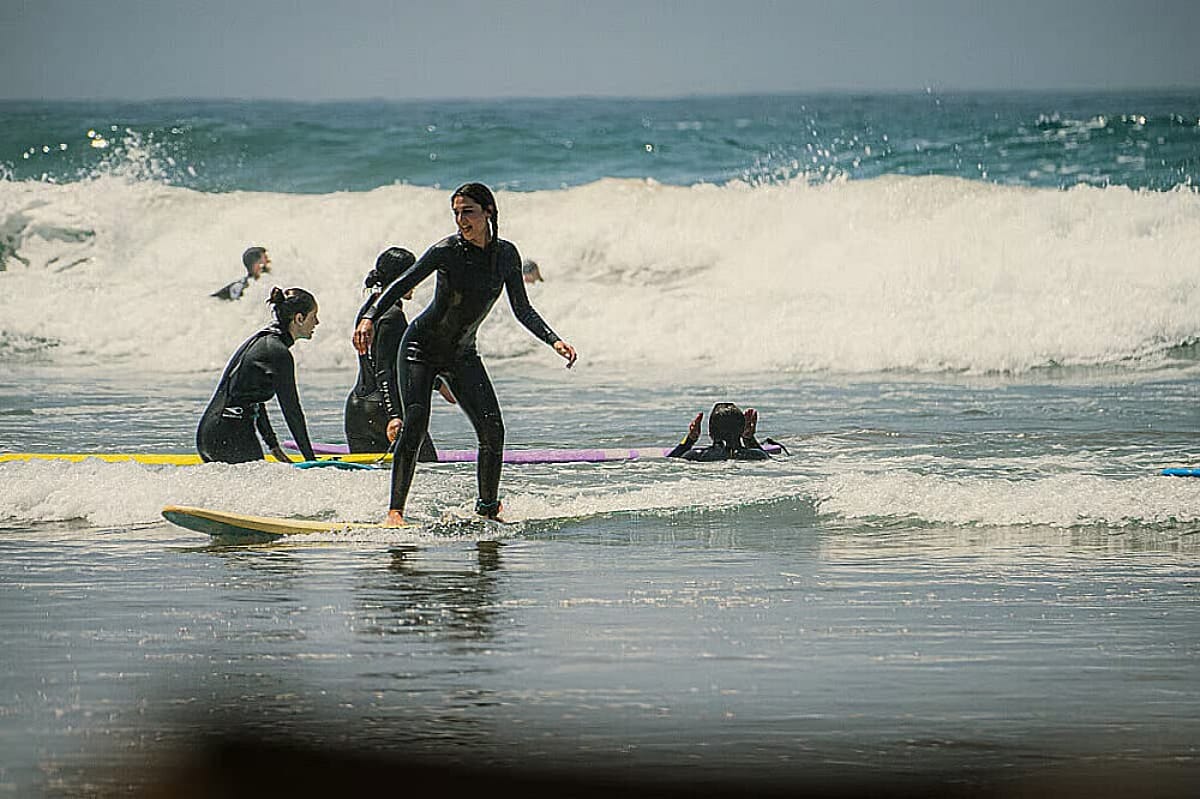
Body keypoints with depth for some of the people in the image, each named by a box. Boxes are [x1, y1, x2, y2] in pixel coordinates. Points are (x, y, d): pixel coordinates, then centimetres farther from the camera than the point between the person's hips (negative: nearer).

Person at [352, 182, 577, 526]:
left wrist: (554, 340, -6)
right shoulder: (447, 250, -16)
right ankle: (395, 511, -19)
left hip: (463, 354, 4)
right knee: (414, 424, -20)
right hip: (421, 347, -4)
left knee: (492, 431, -8)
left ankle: (488, 510, 6)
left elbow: (522, 310, 6)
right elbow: (402, 285, -20)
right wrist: (370, 317, -36)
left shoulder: (506, 254, -2)